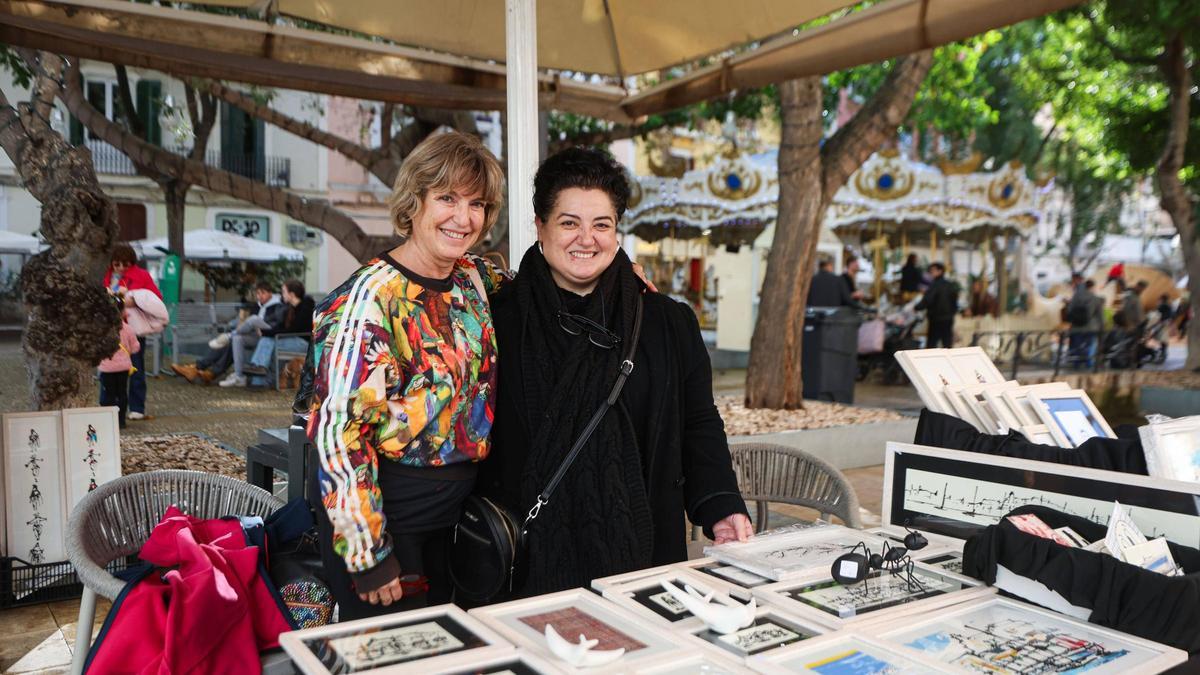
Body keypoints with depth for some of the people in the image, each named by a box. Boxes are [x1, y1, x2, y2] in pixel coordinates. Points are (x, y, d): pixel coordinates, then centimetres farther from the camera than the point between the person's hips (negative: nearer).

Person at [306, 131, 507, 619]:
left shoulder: (473, 277, 1)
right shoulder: (371, 297, -20)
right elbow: (340, 431, -22)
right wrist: (368, 554, -21)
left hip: (455, 511, 7)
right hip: (386, 513, -7)